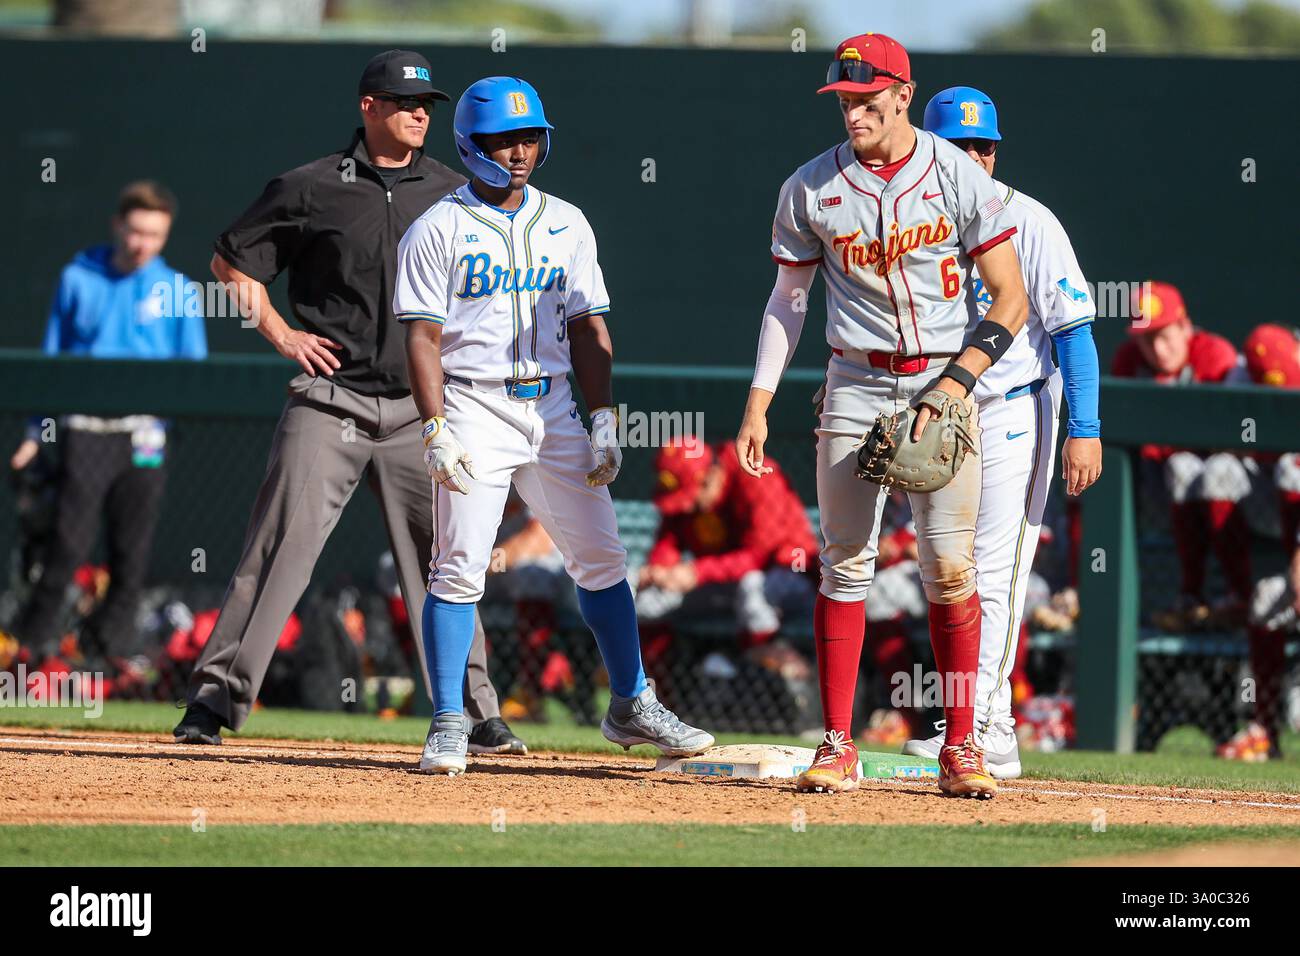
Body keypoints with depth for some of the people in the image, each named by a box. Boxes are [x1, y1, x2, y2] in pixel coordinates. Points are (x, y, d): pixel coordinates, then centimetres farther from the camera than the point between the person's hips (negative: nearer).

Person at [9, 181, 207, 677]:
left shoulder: (177, 291, 9)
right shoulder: (78, 279, 8)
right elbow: (51, 357, 13)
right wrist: (36, 432, 9)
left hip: (144, 432, 1)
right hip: (84, 428, -1)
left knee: (132, 551, 1)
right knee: (70, 541, -9)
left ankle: (110, 644, 10)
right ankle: (36, 639, 0)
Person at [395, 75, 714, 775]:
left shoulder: (566, 225, 12)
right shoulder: (438, 230, -2)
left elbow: (587, 327, 12)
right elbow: (424, 336, -6)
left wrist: (603, 420, 2)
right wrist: (437, 429, -15)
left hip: (553, 408, 4)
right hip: (474, 408, -4)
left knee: (601, 559, 6)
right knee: (459, 567, -9)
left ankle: (630, 706, 17)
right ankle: (448, 725, -4)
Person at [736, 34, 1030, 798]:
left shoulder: (959, 178, -4)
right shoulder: (810, 189, 2)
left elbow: (1010, 299, -4)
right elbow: (788, 300, 10)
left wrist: (954, 385, -14)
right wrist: (759, 405, 3)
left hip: (946, 382, -2)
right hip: (856, 385, 2)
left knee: (951, 565, -6)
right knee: (846, 562, -2)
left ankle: (961, 748, 0)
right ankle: (838, 748, 1)